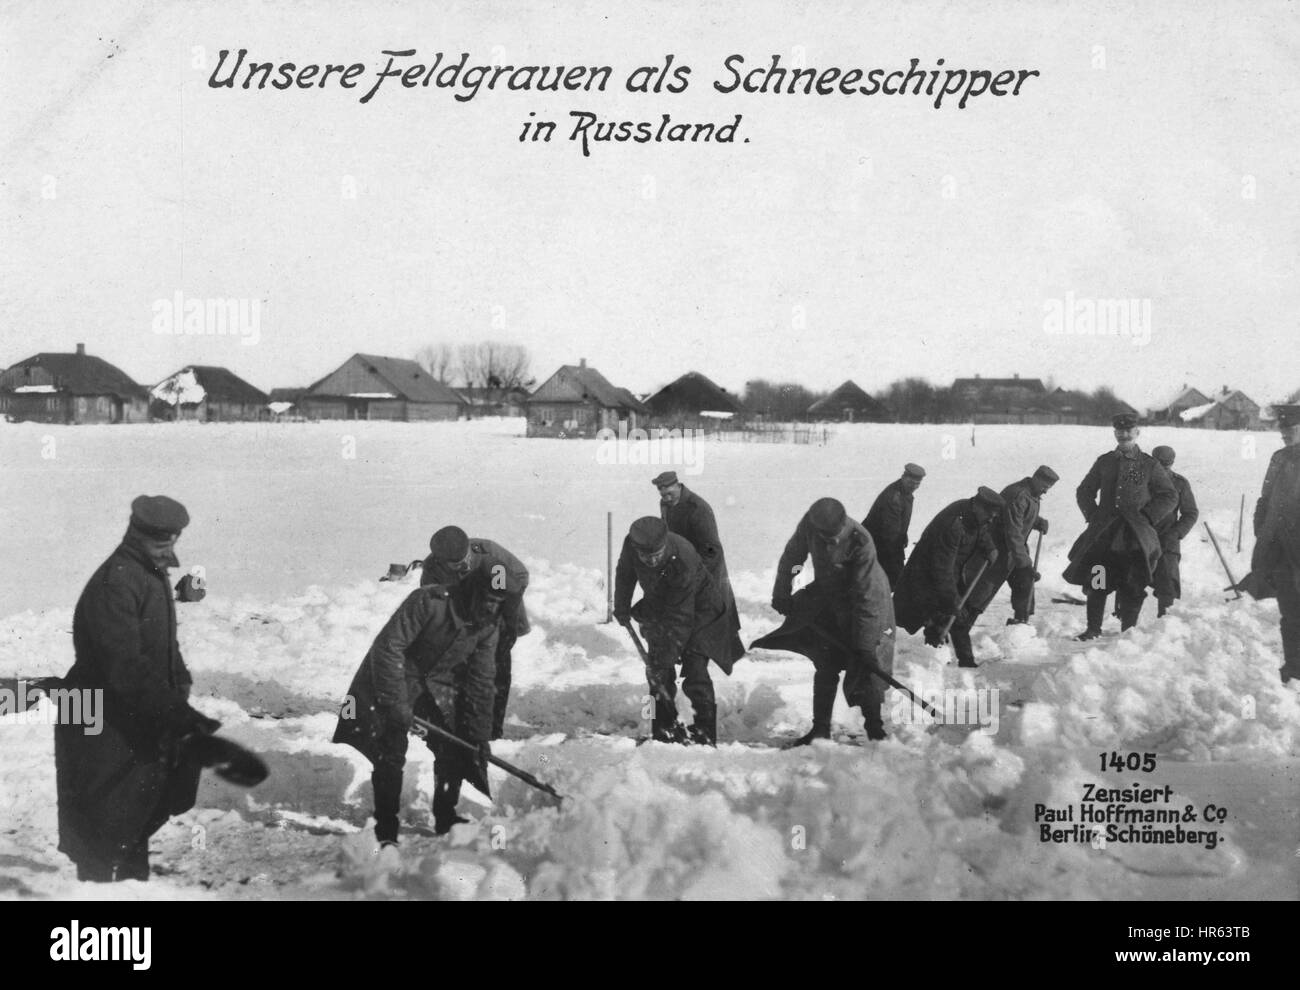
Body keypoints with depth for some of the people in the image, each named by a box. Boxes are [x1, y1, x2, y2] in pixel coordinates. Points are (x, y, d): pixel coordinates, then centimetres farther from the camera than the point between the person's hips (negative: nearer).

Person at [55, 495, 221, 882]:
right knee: (101, 834, 0)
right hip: (103, 736, -10)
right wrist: (181, 715, -33)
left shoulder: (154, 576, 8)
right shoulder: (114, 584, -23)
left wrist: (180, 684, 5)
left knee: (137, 823, 21)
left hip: (143, 727, 10)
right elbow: (127, 669, -30)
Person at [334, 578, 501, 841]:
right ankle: (386, 833, 1)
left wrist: (479, 736, -8)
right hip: (397, 677, -5)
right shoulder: (429, 601, -32)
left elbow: (481, 681, -7)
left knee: (454, 751, 0)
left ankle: (446, 821, 18)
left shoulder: (489, 626, -13)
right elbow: (388, 646, -30)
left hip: (441, 683, 5)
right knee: (391, 754, -10)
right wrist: (396, 701, -30)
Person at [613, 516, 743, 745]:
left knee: (695, 669, -15)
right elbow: (625, 573, 3)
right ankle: (664, 732, 14)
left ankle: (704, 734, -6)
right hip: (658, 612, 5)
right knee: (657, 673, 2)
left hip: (697, 612, -5)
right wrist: (622, 606, 9)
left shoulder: (683, 560, -39)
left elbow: (680, 617, -35)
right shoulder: (631, 544, -24)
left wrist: (666, 658, -34)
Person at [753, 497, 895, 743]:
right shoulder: (809, 524, -19)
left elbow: (865, 596, -29)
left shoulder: (860, 542, -32)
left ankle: (875, 729, 6)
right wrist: (782, 594, 5)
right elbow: (792, 556, 1)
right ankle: (820, 728, 14)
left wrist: (864, 645, -27)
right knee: (825, 666, 5)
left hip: (867, 603, -4)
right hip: (827, 601, 4)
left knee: (867, 667, -8)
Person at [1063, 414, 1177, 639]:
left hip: (1135, 537, -2)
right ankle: (1093, 629, 10)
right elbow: (1084, 492, 21)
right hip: (1104, 534, 2)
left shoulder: (1149, 465, 5)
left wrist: (1147, 517, -2)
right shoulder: (1104, 462, 11)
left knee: (1132, 586, -2)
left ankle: (1128, 630, 8)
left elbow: (1170, 496, 7)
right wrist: (1093, 516, 6)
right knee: (1096, 585, 0)